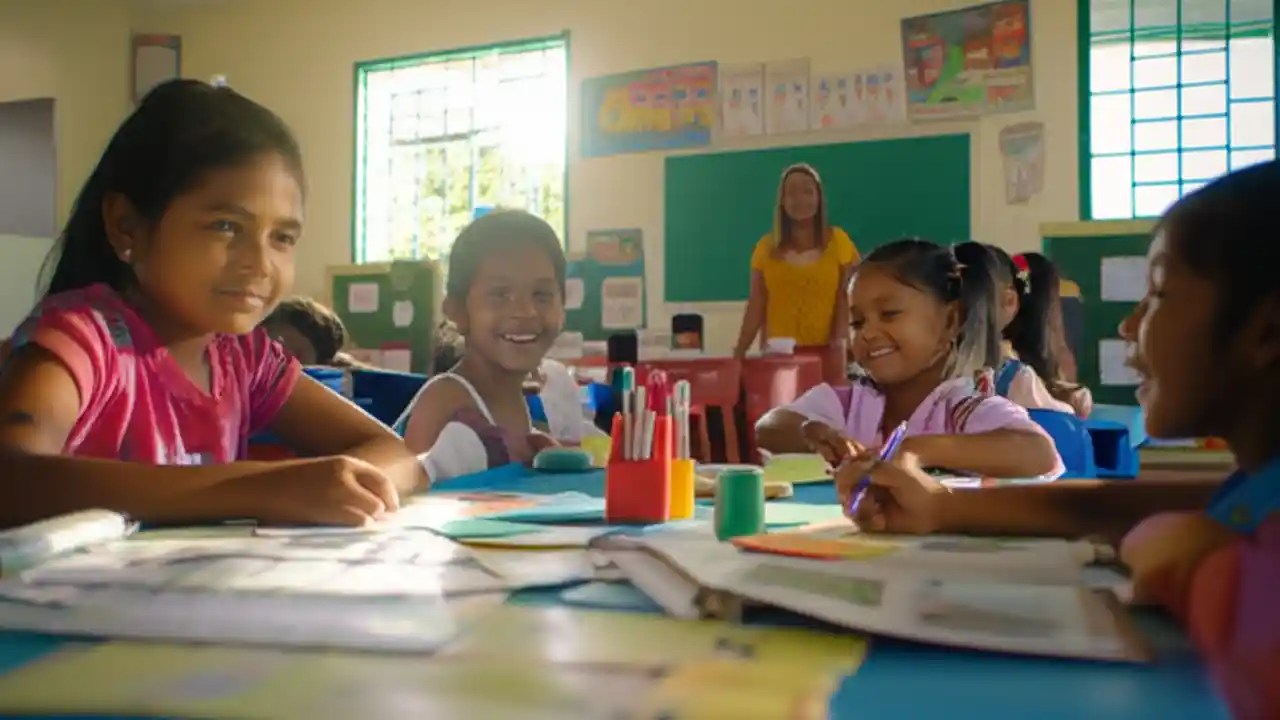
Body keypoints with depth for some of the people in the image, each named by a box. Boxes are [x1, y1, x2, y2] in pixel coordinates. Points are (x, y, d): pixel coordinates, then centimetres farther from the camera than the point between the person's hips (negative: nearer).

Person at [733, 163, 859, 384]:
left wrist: (841, 340, -11)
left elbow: (845, 300, 2)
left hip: (825, 351, -1)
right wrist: (739, 352, 0)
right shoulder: (767, 247, 7)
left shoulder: (838, 242, 4)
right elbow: (756, 306, 6)